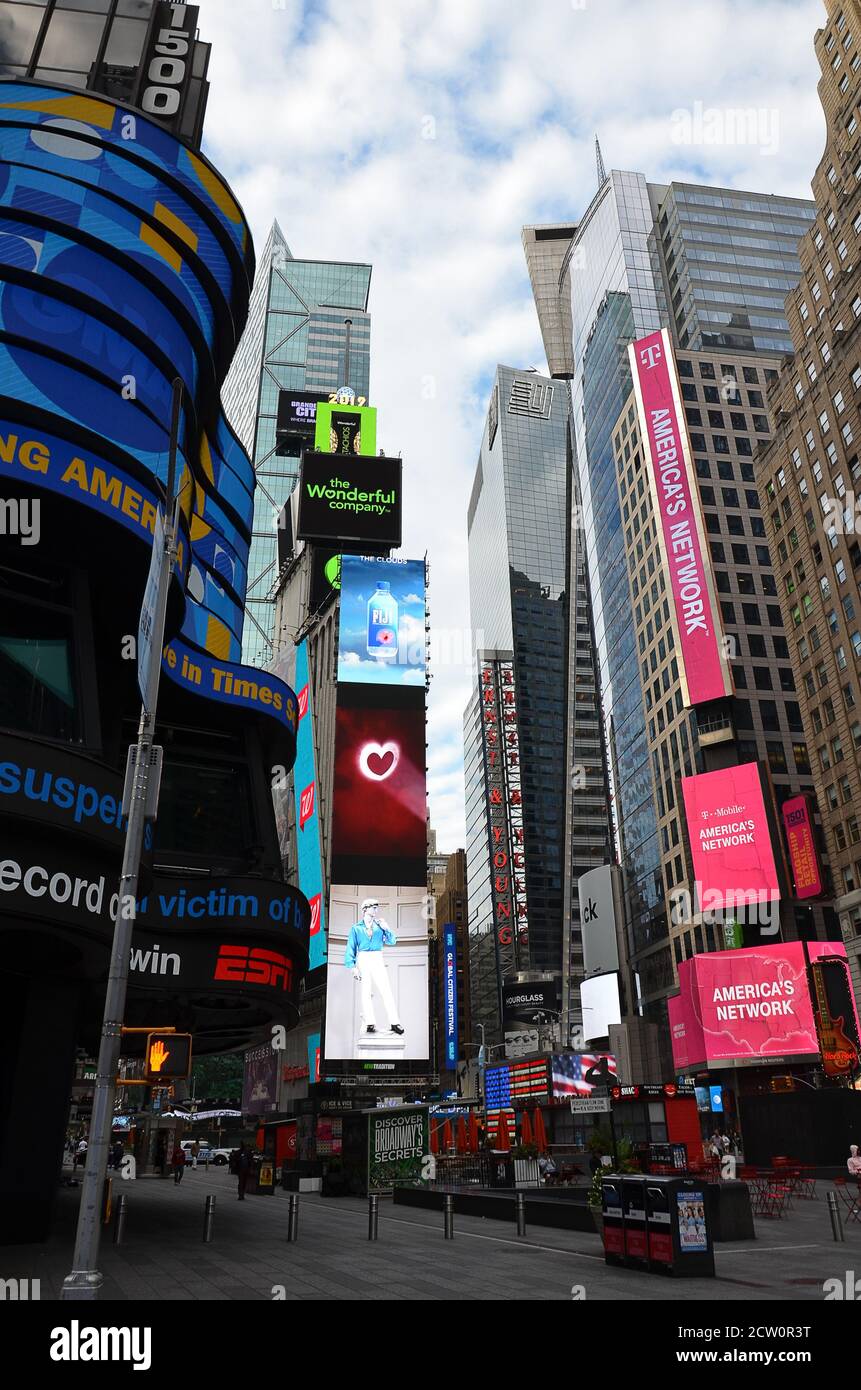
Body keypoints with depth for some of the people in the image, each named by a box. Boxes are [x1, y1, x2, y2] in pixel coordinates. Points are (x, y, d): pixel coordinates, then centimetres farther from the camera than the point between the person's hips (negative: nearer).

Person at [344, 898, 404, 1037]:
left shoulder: (379, 926, 14)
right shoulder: (356, 928, 7)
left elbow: (392, 941, 10)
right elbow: (351, 948, 5)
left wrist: (386, 928, -4)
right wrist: (352, 966, -5)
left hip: (378, 961, 1)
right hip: (363, 960, -1)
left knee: (386, 991, -10)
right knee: (366, 992, -3)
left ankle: (394, 1022, -14)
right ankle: (369, 1023, 0)